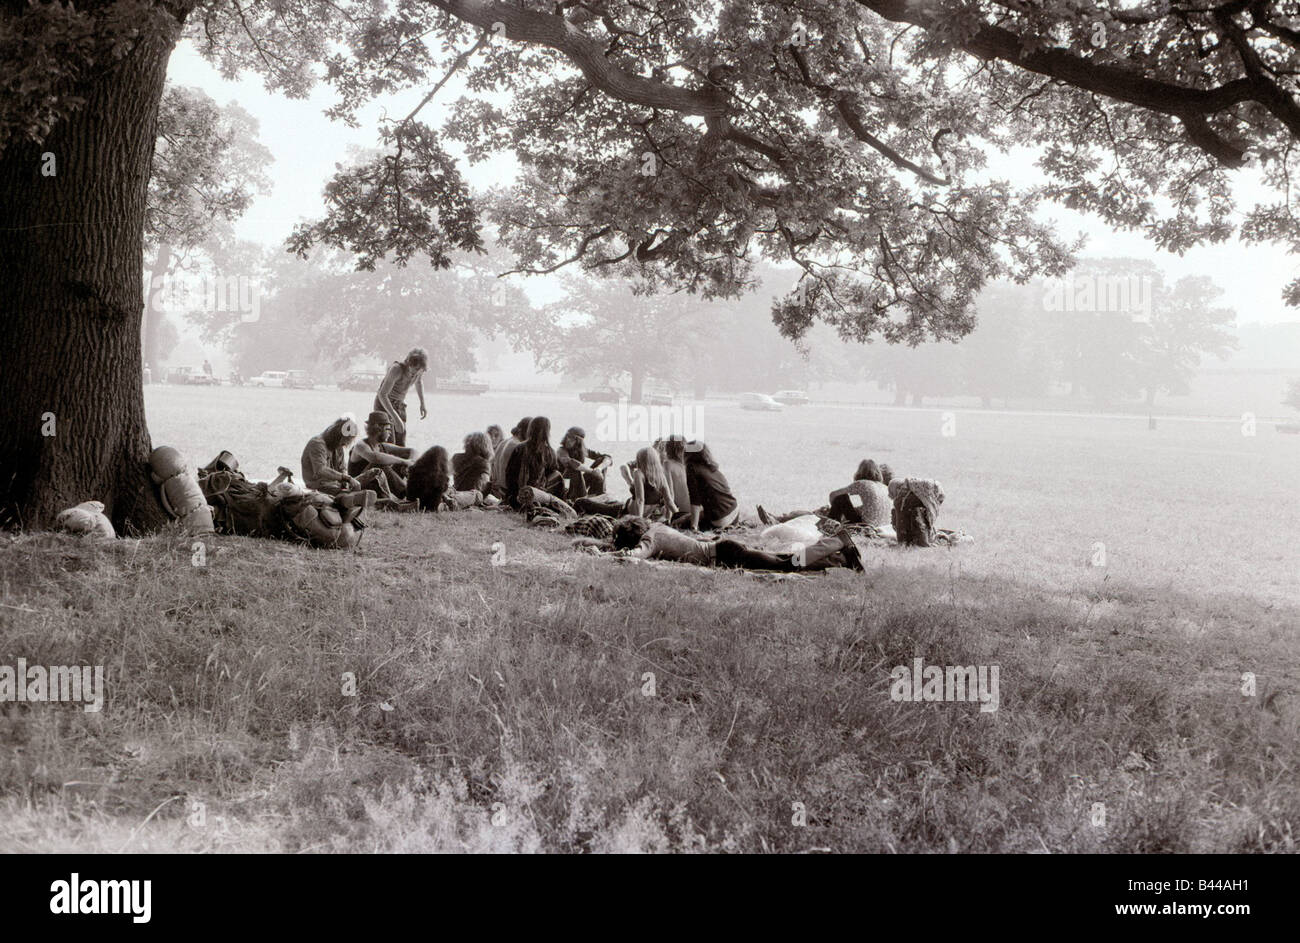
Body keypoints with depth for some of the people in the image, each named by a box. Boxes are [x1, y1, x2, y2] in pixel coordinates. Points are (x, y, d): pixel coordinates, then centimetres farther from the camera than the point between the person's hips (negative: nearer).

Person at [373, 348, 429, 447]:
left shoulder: (419, 369, -11)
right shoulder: (397, 369, -31)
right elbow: (382, 395, -33)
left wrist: (422, 403, 9)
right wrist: (395, 418, -38)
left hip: (399, 406, 6)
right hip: (383, 405, -6)